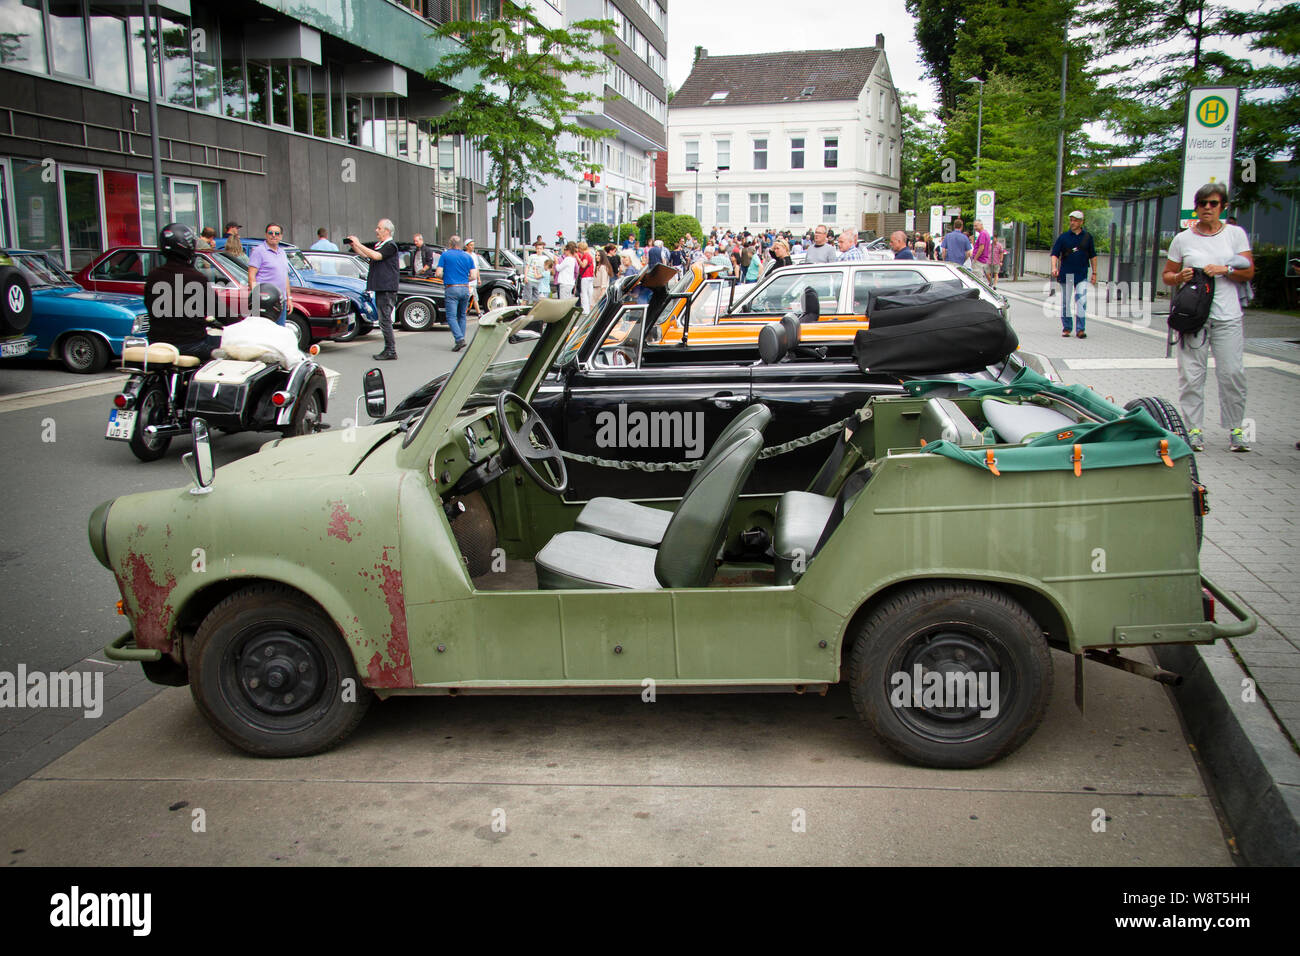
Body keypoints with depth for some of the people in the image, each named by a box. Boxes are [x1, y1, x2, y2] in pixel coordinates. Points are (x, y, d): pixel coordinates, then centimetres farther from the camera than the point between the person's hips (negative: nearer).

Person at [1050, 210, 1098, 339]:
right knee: (1065, 302, 6)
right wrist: (1054, 268, -18)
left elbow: (1093, 256, 14)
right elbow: (1055, 253, 0)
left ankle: (1080, 329, -9)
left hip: (1082, 275, 0)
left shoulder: (1088, 237, 7)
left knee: (1082, 302, -11)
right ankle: (1066, 328, 16)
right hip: (1065, 275, 0)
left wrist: (1094, 273, 11)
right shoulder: (1063, 237, 3)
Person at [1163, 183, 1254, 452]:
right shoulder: (1183, 239, 9)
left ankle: (1235, 429, 7)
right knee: (1191, 375, -3)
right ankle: (1194, 429, 6)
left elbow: (1249, 271, 9)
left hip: (1227, 316, 0)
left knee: (1232, 373, -4)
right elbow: (1167, 275, 14)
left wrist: (1225, 270, -9)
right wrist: (1180, 276, -7)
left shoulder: (1235, 234, 10)